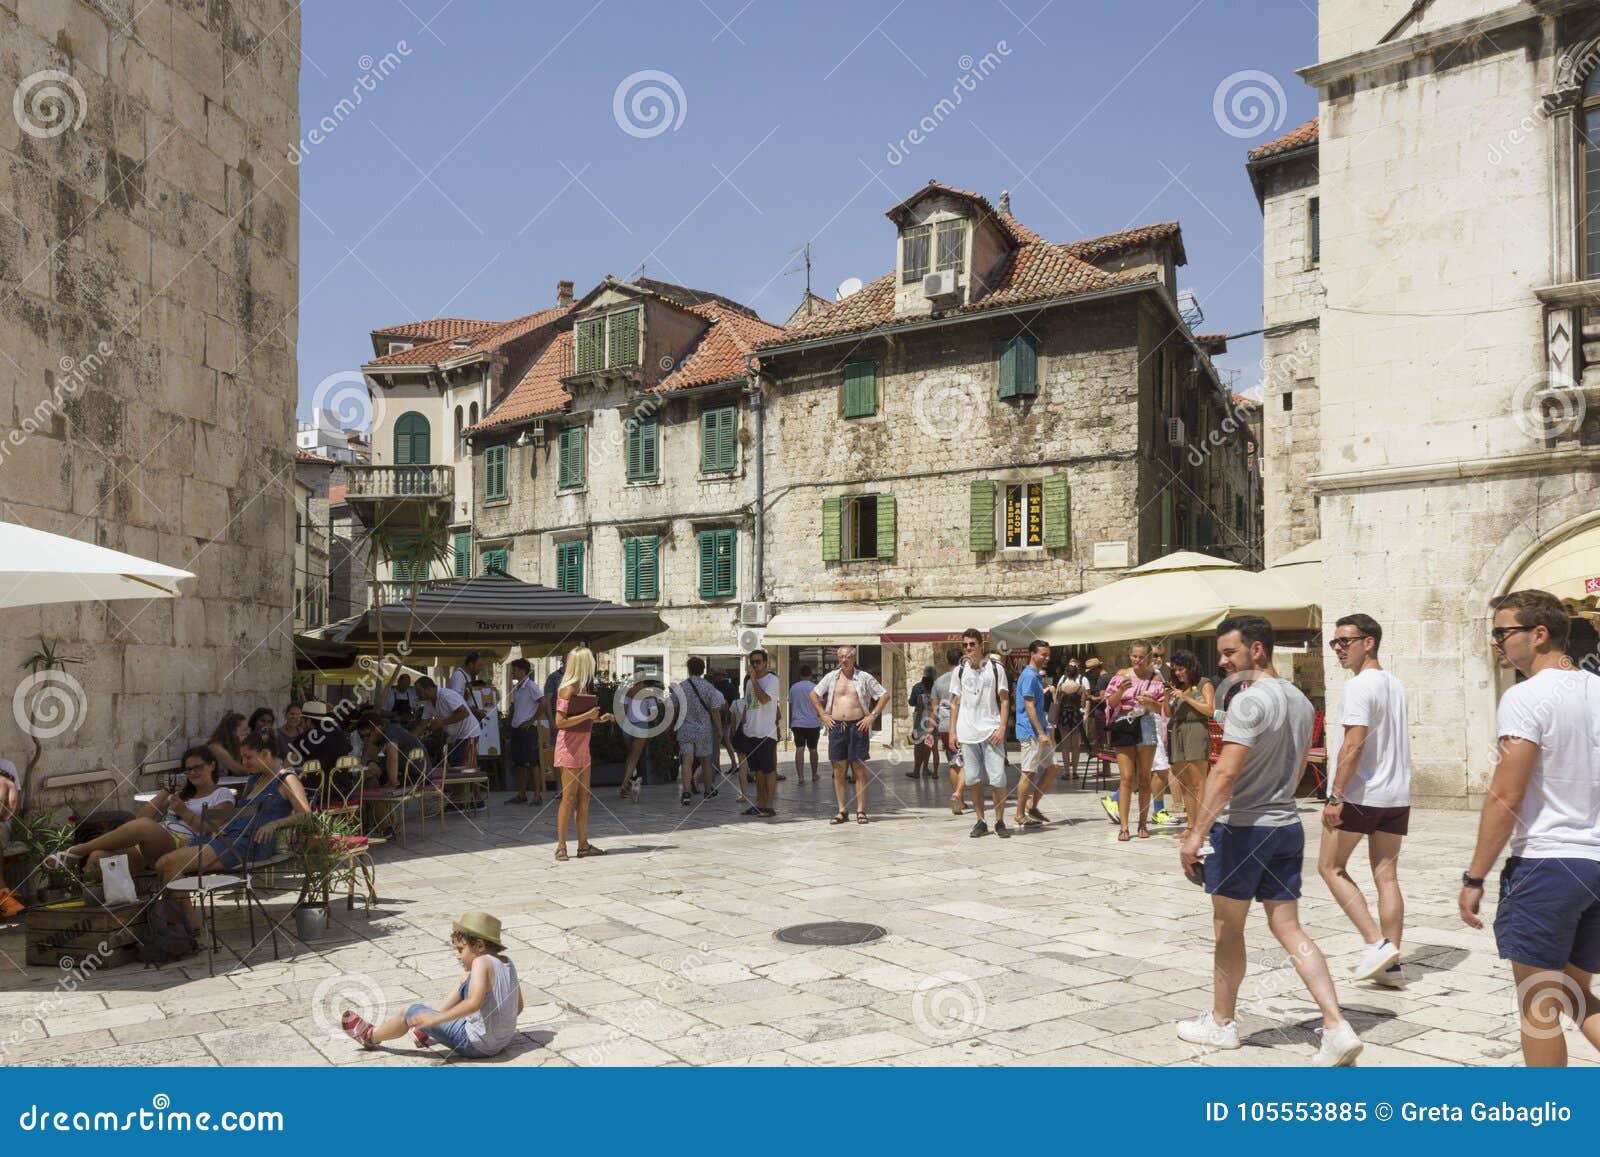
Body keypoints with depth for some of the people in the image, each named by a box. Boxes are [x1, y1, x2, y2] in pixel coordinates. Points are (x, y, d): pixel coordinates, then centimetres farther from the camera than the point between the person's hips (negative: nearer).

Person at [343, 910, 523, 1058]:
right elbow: (518, 1008, 9)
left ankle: (371, 1037, 30)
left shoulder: (481, 962, -19)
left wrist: (435, 1019, -27)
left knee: (414, 1012, 5)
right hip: (504, 1039, 8)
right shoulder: (507, 962, 4)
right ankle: (426, 1032, 33)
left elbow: (474, 1003, -32)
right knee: (464, 988, 24)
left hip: (476, 1044, -8)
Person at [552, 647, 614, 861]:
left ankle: (583, 845, 14)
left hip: (582, 745, 9)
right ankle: (561, 846, -1)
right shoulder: (568, 690, -14)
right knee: (569, 797, -6)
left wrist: (599, 719, 12)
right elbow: (560, 722, -19)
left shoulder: (582, 688, 12)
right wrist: (587, 716, -19)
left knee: (584, 797, 9)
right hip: (569, 746, -9)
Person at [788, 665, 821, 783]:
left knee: (799, 749, -2)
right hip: (813, 723, -1)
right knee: (813, 749, 11)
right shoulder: (815, 687, -3)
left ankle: (800, 777, -10)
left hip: (797, 723, 1)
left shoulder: (793, 687, 4)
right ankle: (814, 775, 21)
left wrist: (790, 723, 16)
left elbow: (790, 706, 9)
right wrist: (821, 722, 13)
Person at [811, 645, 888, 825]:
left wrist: (872, 715, -2)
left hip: (857, 726, -2)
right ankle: (842, 812, 9)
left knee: (859, 770, -2)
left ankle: (861, 811, 3)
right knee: (838, 771, 3)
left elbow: (884, 695, 6)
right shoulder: (831, 677, 9)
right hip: (836, 727, 2)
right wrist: (822, 714, 9)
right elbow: (813, 694, 19)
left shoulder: (864, 677, 3)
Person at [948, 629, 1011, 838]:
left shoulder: (996, 669, 1)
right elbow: (955, 703, 12)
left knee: (997, 778, -5)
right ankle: (980, 821, 15)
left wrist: (1002, 728, -8)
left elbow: (1004, 701, 1)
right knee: (973, 779, 5)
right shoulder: (960, 671, 9)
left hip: (991, 732, -2)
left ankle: (1000, 821, 7)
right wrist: (952, 730, 6)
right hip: (967, 732, 3)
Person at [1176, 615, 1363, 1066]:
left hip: (1242, 829, -8)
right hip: (1288, 827, 8)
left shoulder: (1250, 701, -18)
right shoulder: (1301, 702, 9)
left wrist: (1197, 832, -25)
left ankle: (1221, 1023, 23)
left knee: (1228, 931, 8)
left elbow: (1226, 773, -25)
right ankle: (1337, 1027, 2)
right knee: (1289, 929, 11)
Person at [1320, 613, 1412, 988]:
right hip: (1397, 795, 8)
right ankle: (1391, 964, 10)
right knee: (1386, 876, 9)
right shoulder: (1396, 685, 13)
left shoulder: (1359, 686, -14)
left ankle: (1376, 943, -4)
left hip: (1360, 795, -8)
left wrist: (1335, 796, -21)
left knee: (1331, 867, 6)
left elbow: (1354, 744, -22)